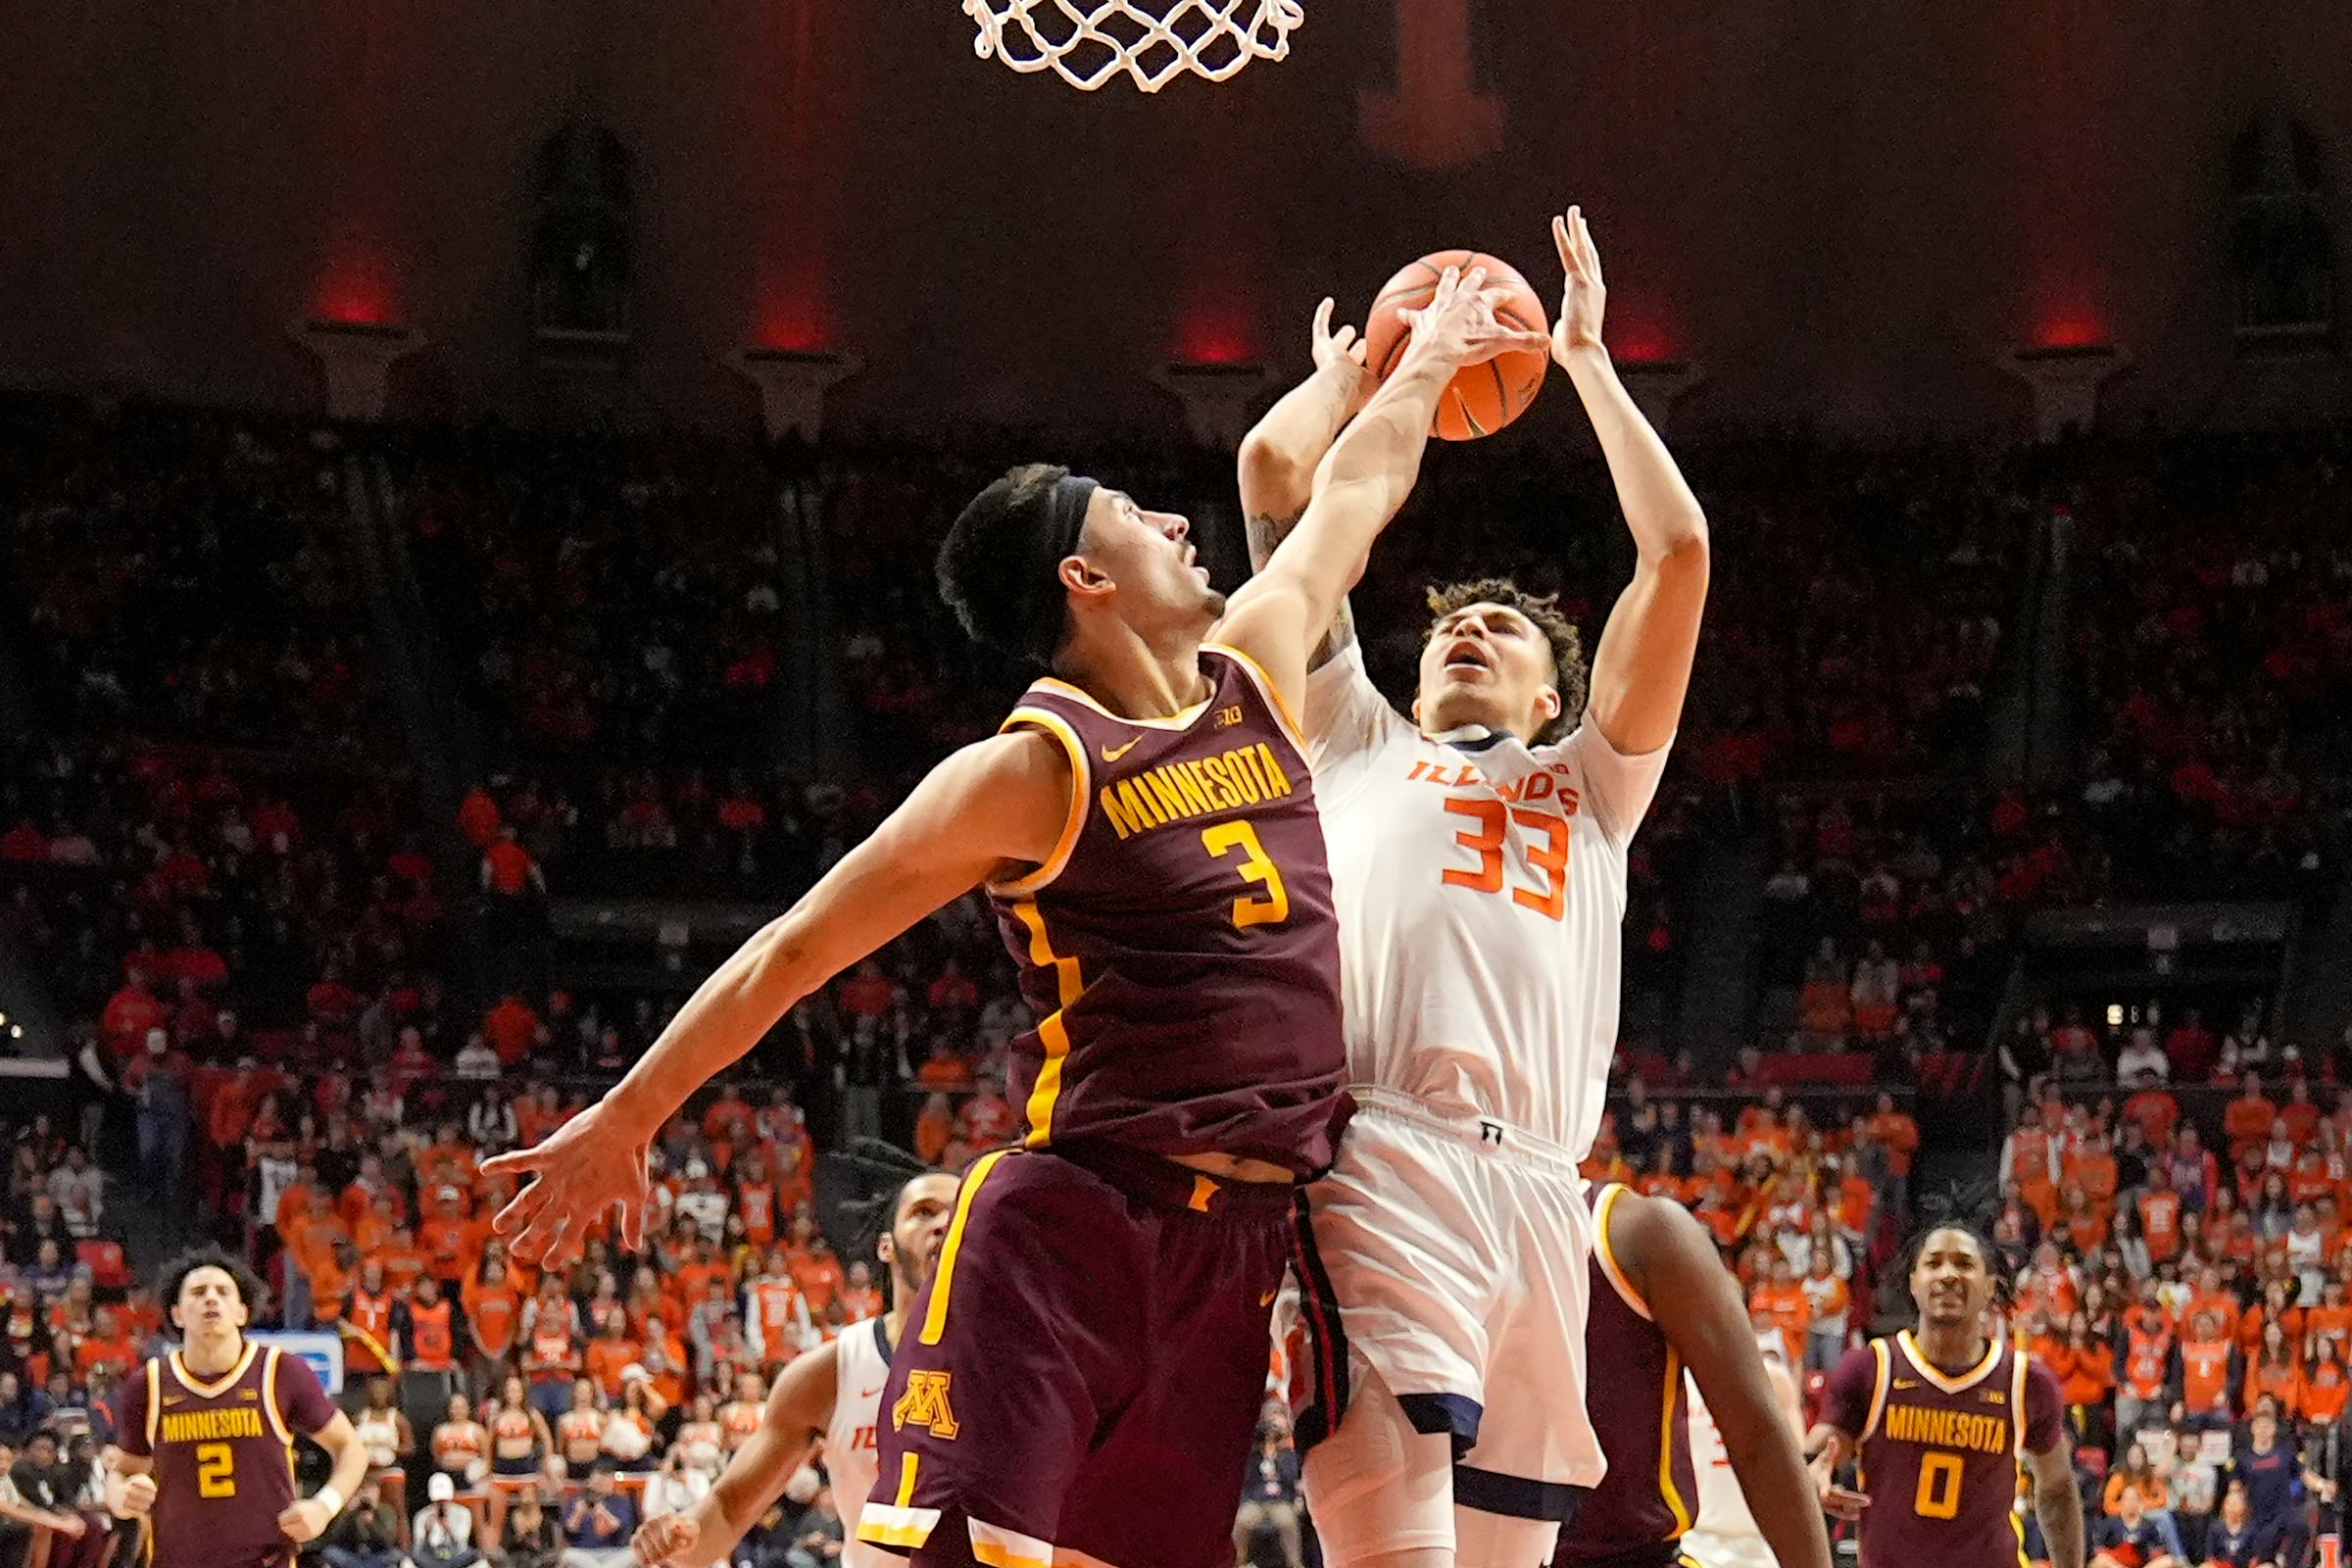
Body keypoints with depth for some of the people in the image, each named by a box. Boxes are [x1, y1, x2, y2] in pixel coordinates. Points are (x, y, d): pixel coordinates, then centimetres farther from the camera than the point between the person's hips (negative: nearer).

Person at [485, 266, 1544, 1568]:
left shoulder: (1254, 676, 13)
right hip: (1068, 1223, -7)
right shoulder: (1035, 769, -6)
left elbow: (1353, 497, 32)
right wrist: (622, 1122, 1)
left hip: (1238, 1245, 7)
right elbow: (799, 946, -2)